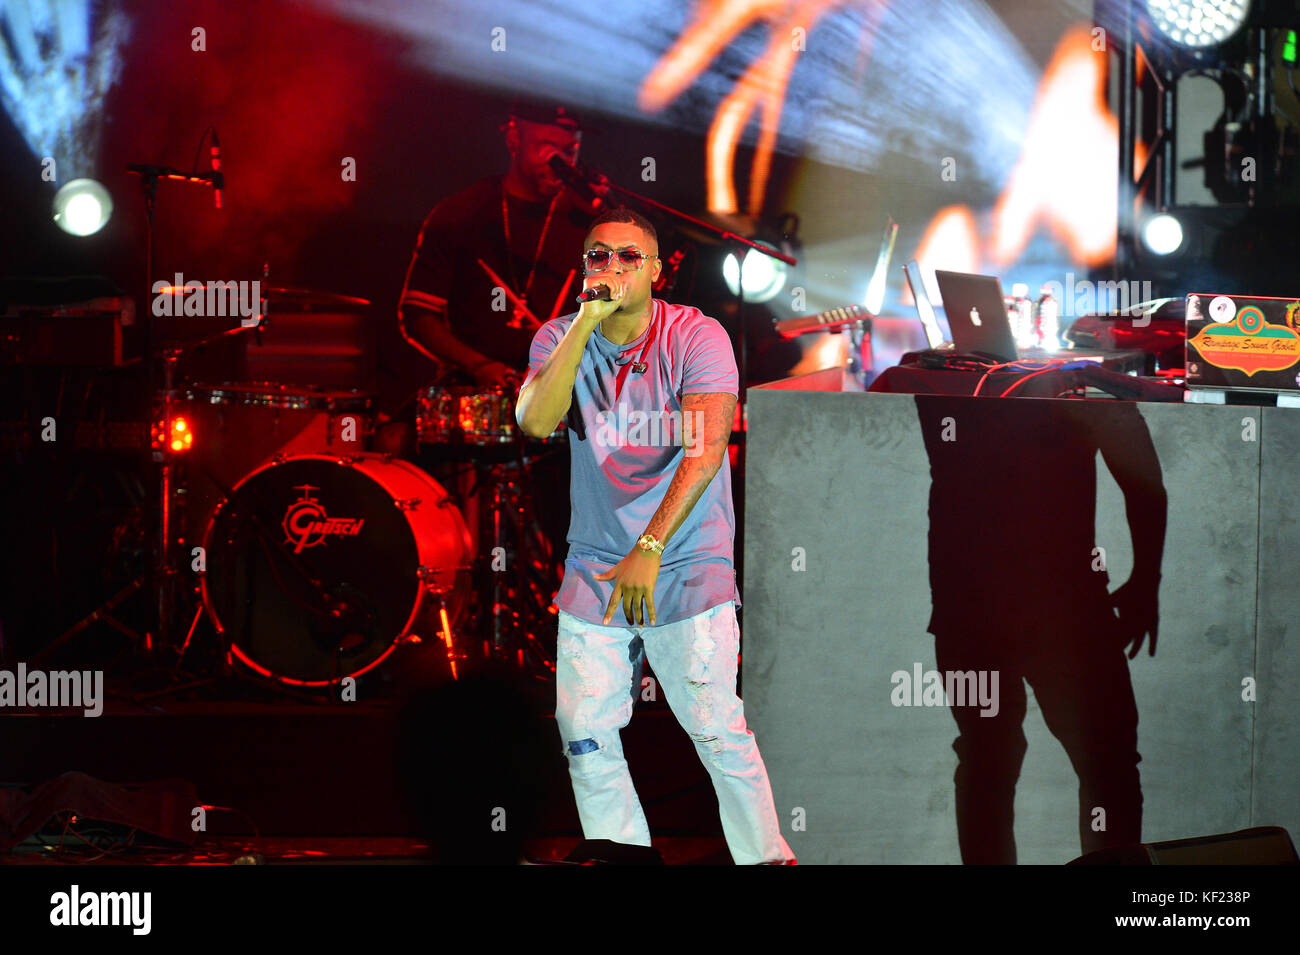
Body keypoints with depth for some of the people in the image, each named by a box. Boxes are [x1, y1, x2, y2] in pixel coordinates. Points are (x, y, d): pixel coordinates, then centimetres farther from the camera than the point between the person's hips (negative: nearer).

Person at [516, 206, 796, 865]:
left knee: (717, 730, -10)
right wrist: (585, 322, -22)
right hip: (594, 565, 4)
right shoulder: (560, 338, 1)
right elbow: (535, 421, -18)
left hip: (689, 564, -4)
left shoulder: (696, 336, -10)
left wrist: (649, 550, -29)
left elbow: (706, 449, -21)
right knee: (584, 737, 2)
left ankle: (767, 858, 5)